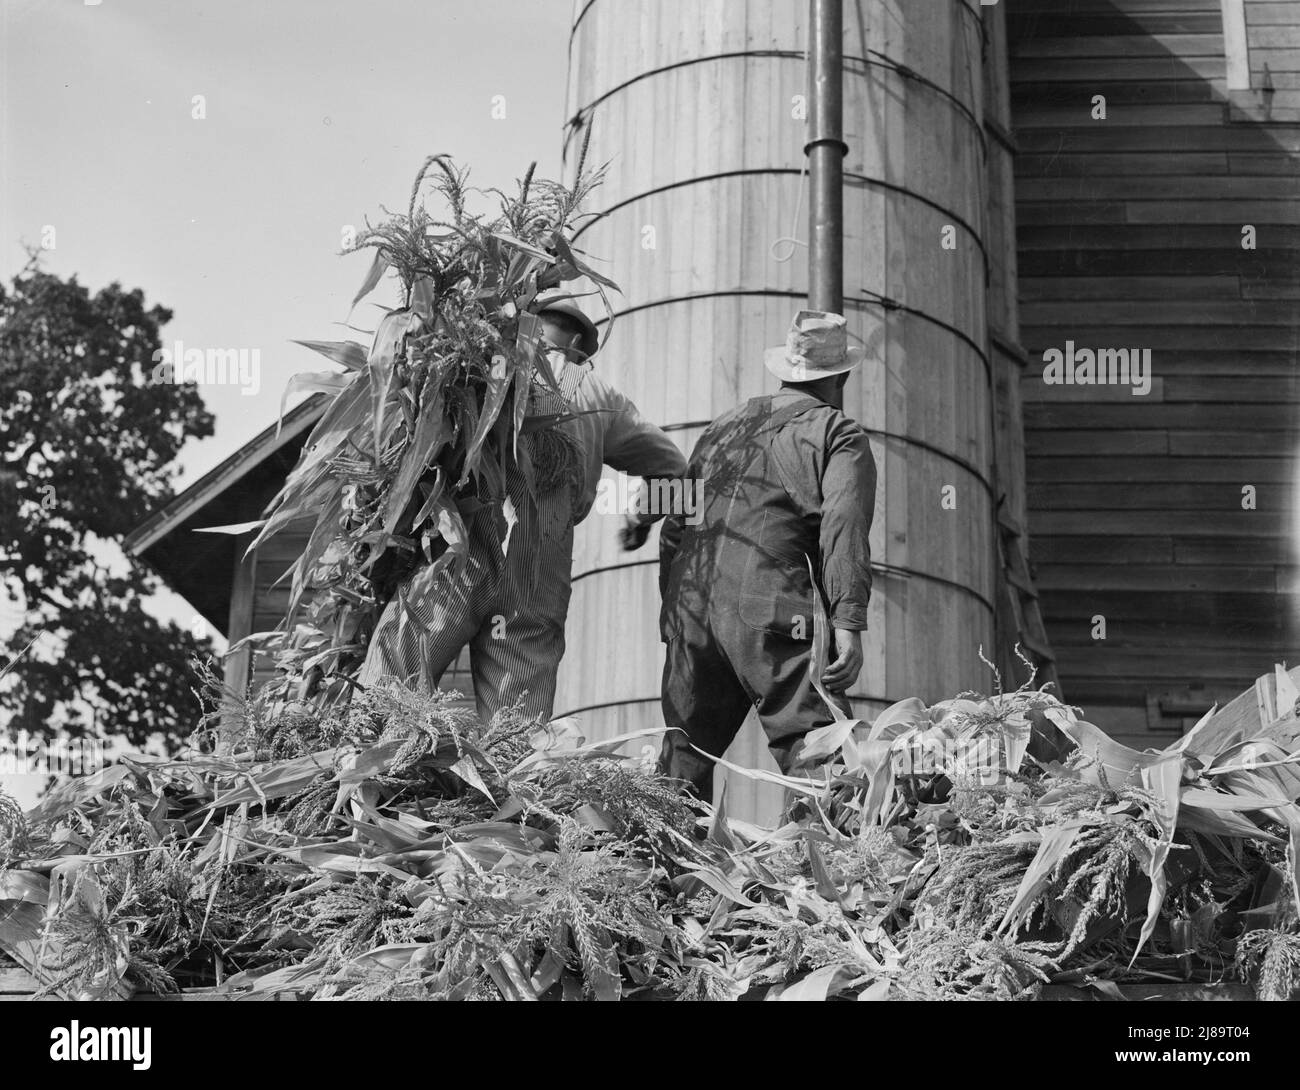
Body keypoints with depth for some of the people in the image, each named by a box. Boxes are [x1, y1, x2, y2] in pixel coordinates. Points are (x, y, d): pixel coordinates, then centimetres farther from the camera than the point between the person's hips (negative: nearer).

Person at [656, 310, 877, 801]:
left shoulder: (721, 427, 25)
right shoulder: (839, 435, 7)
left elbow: (674, 527, 24)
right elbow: (843, 529, -8)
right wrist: (848, 623, -14)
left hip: (690, 609, 6)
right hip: (769, 613, -6)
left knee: (686, 750, 13)